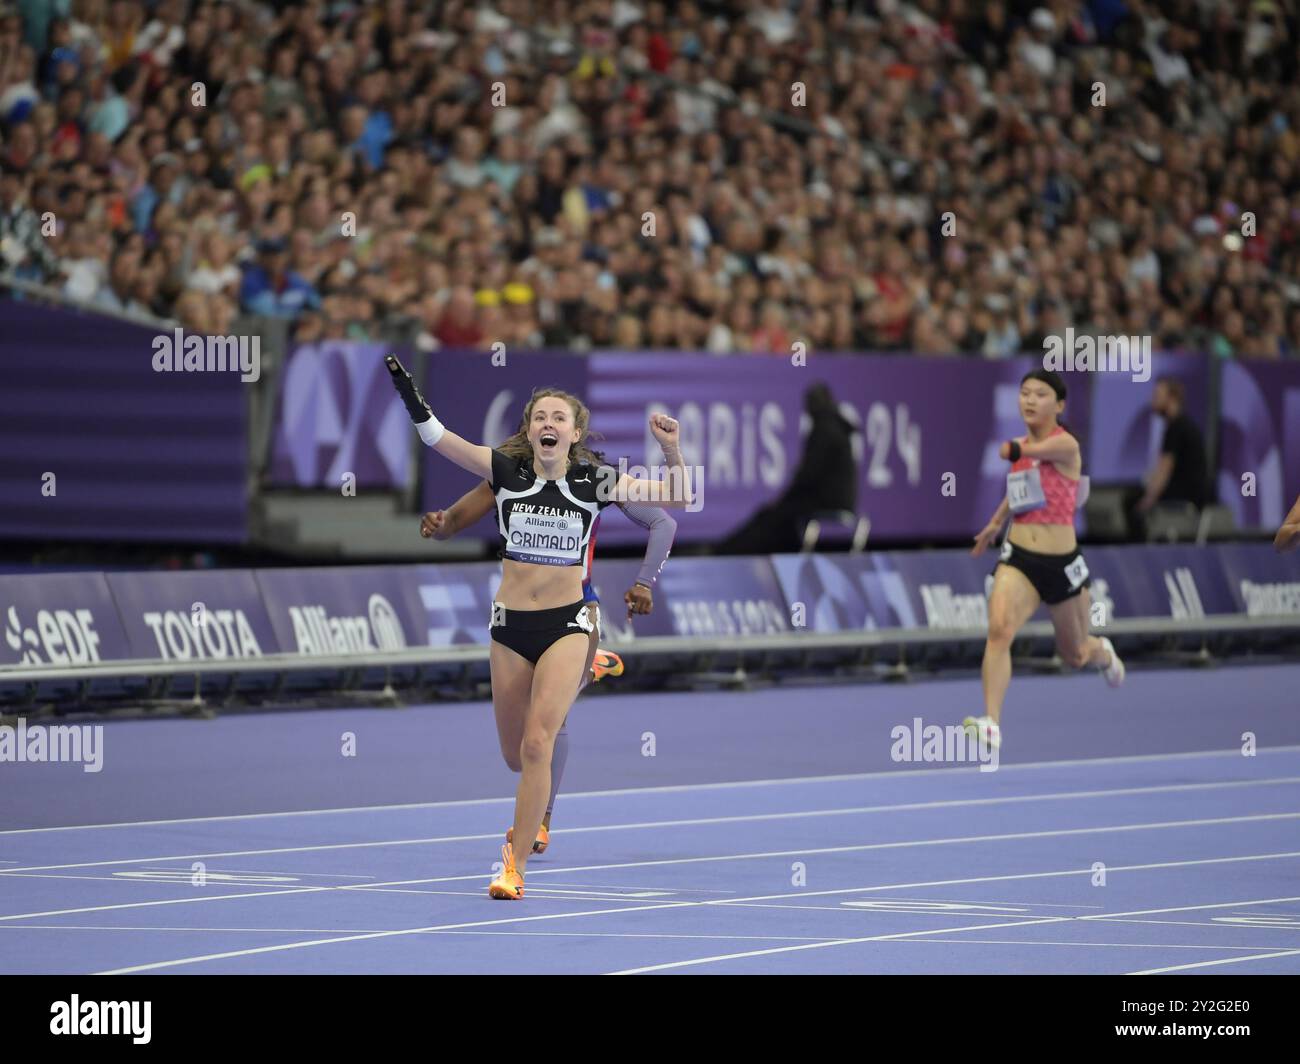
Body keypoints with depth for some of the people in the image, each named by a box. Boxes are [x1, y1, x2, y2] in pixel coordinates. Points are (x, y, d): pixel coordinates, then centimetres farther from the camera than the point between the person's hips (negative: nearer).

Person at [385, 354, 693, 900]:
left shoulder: (594, 480, -3)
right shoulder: (507, 469, -3)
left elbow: (677, 495, 0)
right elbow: (438, 438, -14)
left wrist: (672, 450, -18)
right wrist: (409, 394, -30)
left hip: (566, 623, -2)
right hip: (510, 623, 2)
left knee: (537, 743, -18)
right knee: (515, 754, 10)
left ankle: (515, 867, -14)